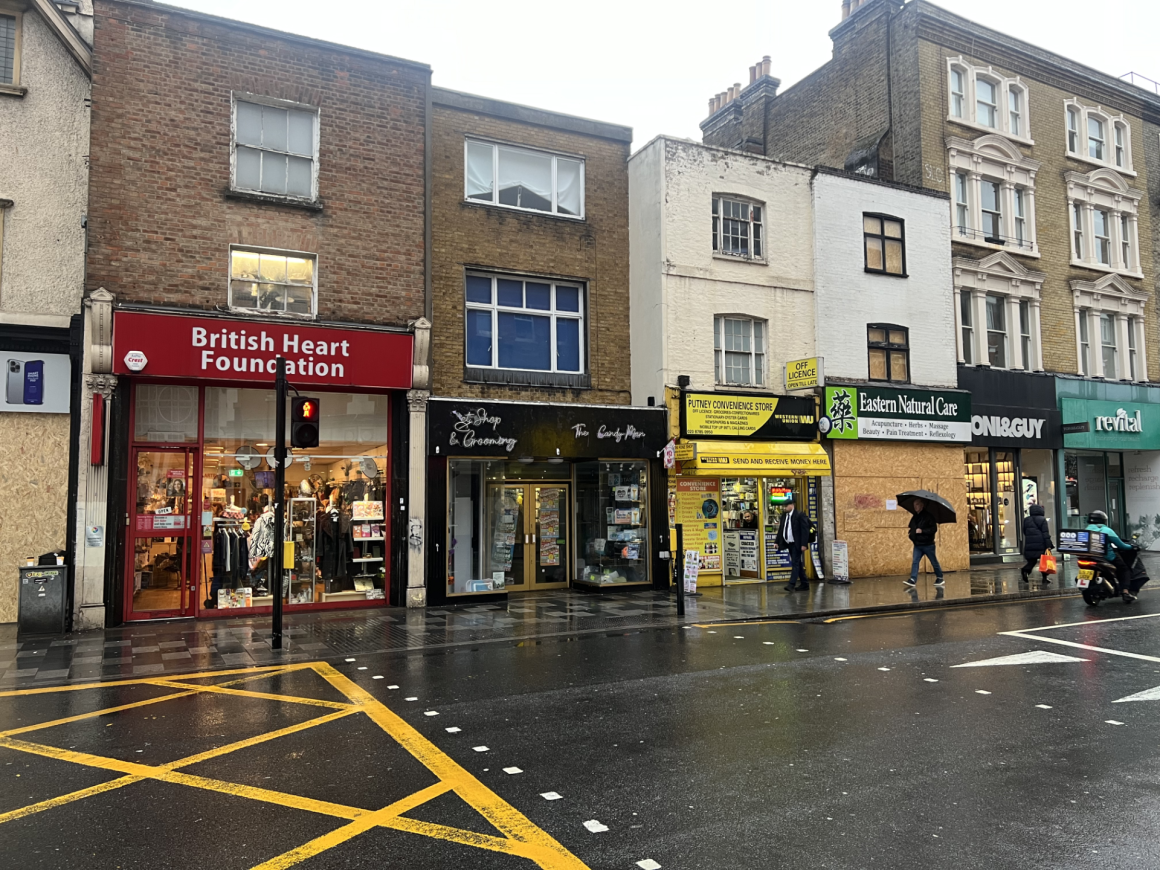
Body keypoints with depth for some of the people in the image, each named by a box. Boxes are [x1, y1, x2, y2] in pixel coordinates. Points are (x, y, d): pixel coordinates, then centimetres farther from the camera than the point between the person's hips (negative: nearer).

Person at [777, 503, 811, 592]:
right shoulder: (783, 516, 11)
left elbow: (805, 530, -13)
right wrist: (777, 542, 8)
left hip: (796, 544, -8)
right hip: (788, 544, 8)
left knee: (795, 563, -10)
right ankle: (804, 583, 20)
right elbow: (780, 529, 15)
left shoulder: (800, 515, -10)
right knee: (797, 564, 13)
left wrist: (804, 544, -18)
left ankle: (791, 584, -14)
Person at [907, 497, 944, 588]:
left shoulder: (928, 516, -11)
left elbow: (934, 529, -16)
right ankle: (913, 579, -8)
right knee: (915, 562, -4)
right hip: (917, 544, 6)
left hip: (928, 544, -6)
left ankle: (940, 578, 23)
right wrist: (911, 535, 6)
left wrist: (922, 531, -24)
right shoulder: (914, 517, 10)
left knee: (934, 562, 8)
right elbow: (911, 528, 25)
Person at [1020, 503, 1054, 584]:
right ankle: (1044, 577, 9)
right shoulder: (1042, 520, -4)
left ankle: (1026, 571, -19)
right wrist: (1048, 545, -9)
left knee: (1031, 561, 8)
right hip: (1041, 544, -3)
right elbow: (1046, 534, -8)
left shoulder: (1026, 520, 8)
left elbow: (1024, 532, 15)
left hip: (1029, 545, 3)